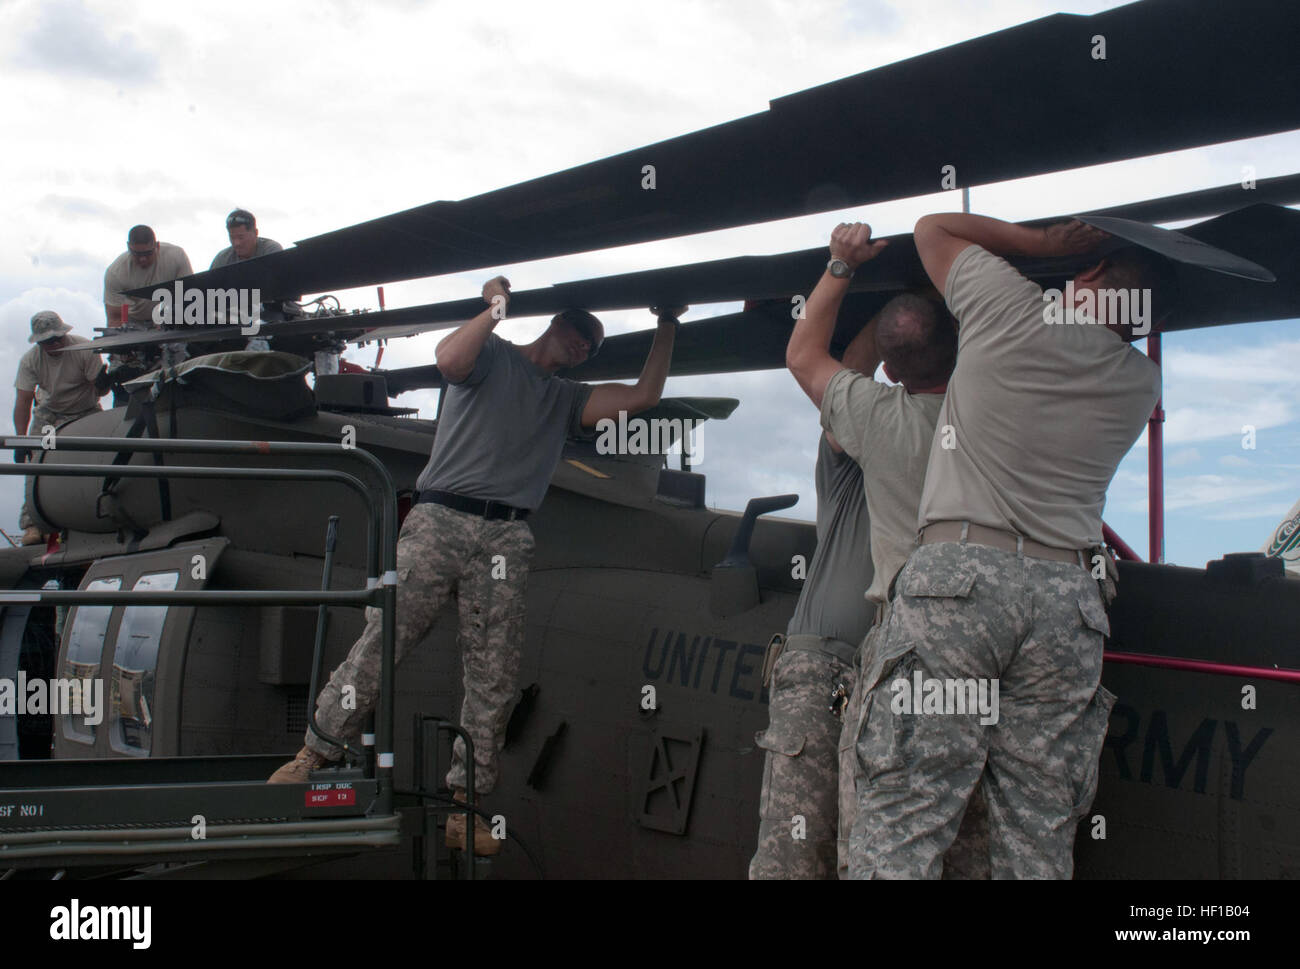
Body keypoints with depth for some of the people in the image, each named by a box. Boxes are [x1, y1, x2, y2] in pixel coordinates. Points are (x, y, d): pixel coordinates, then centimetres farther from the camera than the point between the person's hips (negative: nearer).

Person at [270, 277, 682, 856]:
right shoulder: (492, 356, 12)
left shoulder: (567, 400, 26)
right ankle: (315, 754, 2)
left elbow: (643, 396, 17)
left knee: (494, 677, -2)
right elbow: (450, 359, -11)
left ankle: (464, 805, 3)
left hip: (506, 541, 4)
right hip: (440, 520, -4)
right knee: (382, 640, -10)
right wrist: (497, 308, -4)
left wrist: (667, 327, 18)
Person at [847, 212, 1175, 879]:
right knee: (1039, 836, 4)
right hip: (1067, 596, 4)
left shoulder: (1015, 311, 6)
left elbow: (933, 226, 22)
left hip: (959, 576, -3)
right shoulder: (1143, 385, 17)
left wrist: (1048, 244, 22)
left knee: (904, 815, -8)